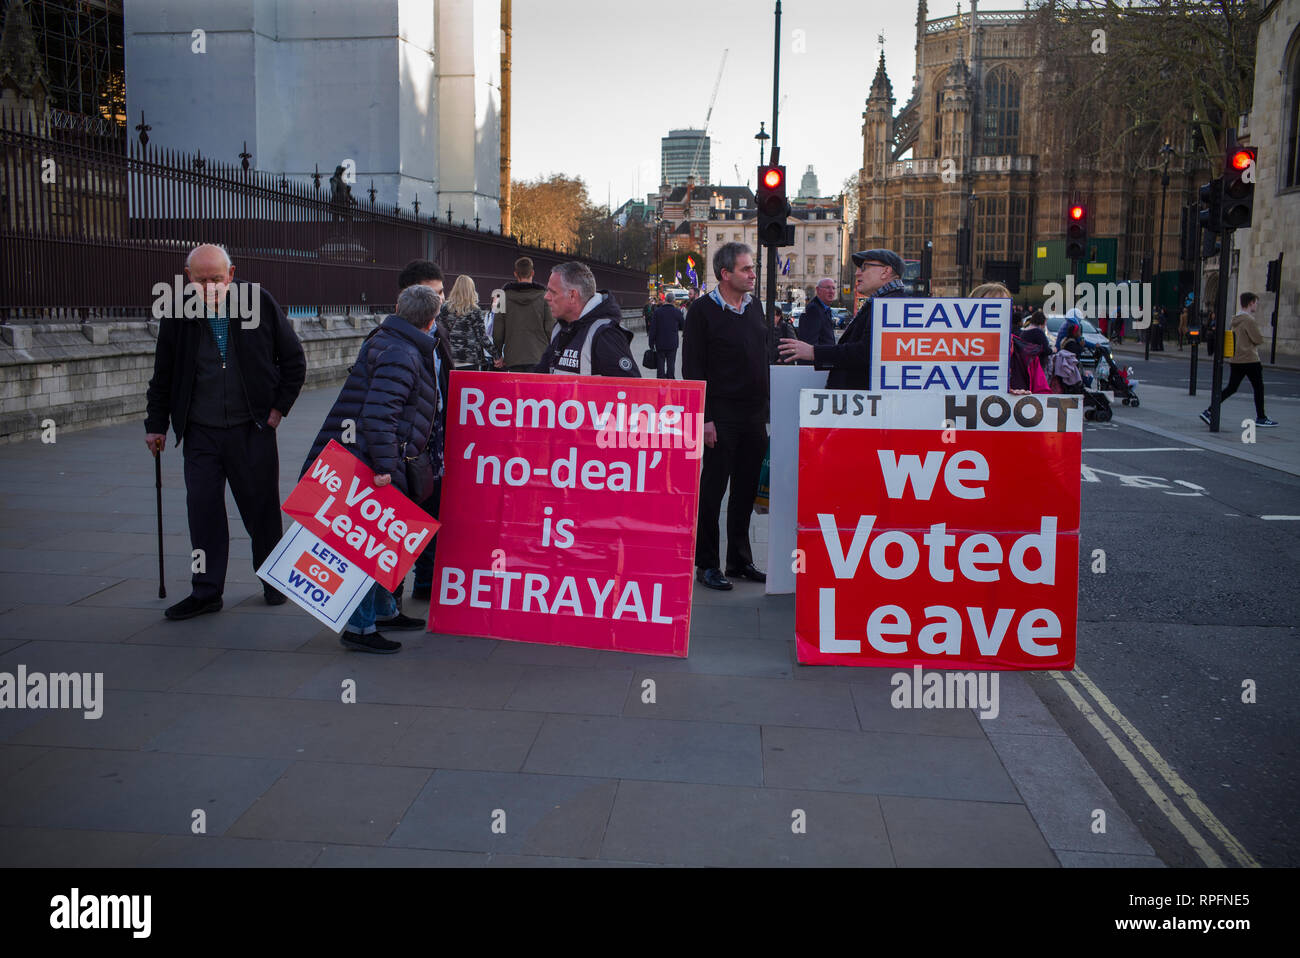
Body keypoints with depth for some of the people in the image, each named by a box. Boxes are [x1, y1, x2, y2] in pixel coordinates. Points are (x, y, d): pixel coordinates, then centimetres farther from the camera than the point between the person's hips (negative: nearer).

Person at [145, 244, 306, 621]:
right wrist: (156, 425, 10)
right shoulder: (178, 315, 1)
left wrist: (279, 406, 0)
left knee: (262, 507, 7)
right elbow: (163, 376, 11)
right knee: (203, 509, 1)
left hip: (252, 429, -1)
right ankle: (206, 591, 10)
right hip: (201, 433, 2)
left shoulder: (259, 303, -4)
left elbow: (294, 359, 5)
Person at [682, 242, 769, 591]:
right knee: (712, 491, 0)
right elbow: (693, 369, -9)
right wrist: (704, 418, -15)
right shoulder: (702, 310, -6)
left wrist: (767, 409, 14)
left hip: (755, 417, 6)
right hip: (721, 416, -6)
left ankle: (740, 560, 22)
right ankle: (706, 565, 9)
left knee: (746, 492, 11)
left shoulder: (754, 305, 13)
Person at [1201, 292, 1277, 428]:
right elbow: (1258, 339, -17)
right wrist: (1260, 335, 5)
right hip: (1249, 360, -8)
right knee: (1258, 388, 6)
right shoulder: (1249, 320, -16)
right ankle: (1261, 418, 14)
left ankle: (1209, 412, -4)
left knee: (1231, 388, 7)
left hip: (1235, 360, 8)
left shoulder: (1236, 319, 12)